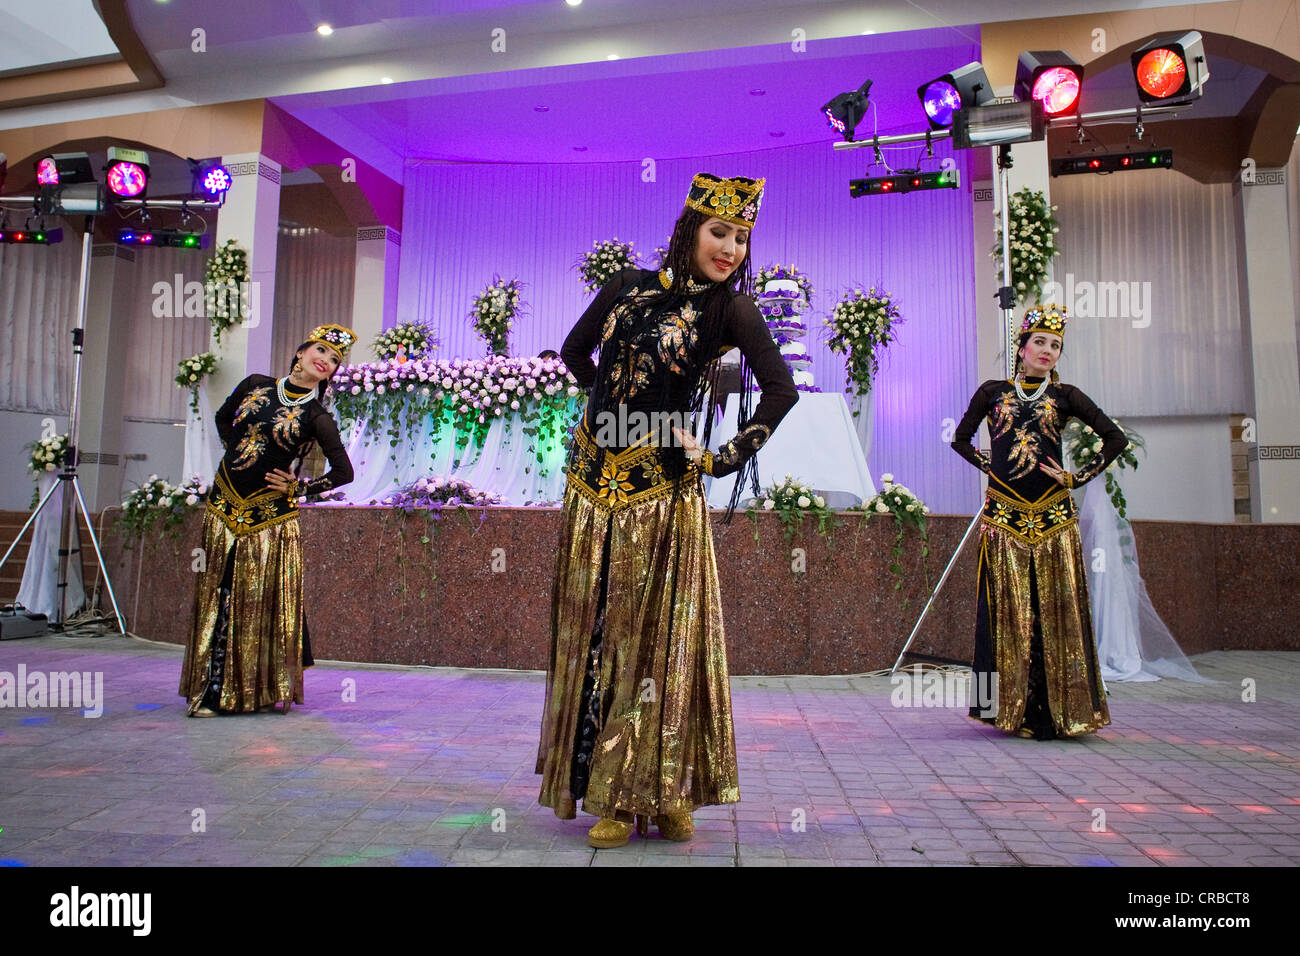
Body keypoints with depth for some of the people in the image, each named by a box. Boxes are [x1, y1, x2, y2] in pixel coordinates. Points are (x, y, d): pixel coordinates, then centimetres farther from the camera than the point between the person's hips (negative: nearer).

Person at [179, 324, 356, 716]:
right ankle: (213, 688, 15)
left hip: (270, 515, -3)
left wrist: (299, 487, -4)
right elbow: (223, 418, 24)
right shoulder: (256, 385, 6)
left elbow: (344, 472, -2)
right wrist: (239, 454, 13)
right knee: (219, 593, 5)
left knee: (262, 598, -1)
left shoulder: (317, 417, -5)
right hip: (224, 504, 3)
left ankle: (254, 688, 9)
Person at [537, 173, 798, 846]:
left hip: (663, 493, -4)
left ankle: (654, 790, 15)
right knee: (592, 633, 5)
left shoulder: (729, 308, -2)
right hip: (594, 478, 4)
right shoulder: (630, 286, 9)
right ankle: (607, 794, 17)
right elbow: (575, 351, 22)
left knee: (653, 638, 0)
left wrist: (730, 457, -13)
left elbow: (782, 387, -13)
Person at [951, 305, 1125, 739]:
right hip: (1003, 516, 0)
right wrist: (989, 466, 7)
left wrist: (1079, 477, 2)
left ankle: (1056, 711, 7)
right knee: (1008, 610, 1)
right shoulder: (992, 392, 10)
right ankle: (1011, 708, 9)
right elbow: (961, 438, 19)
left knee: (1055, 610, -1)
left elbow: (1115, 438, 9)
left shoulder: (1065, 395, 8)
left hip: (1053, 517, 0)